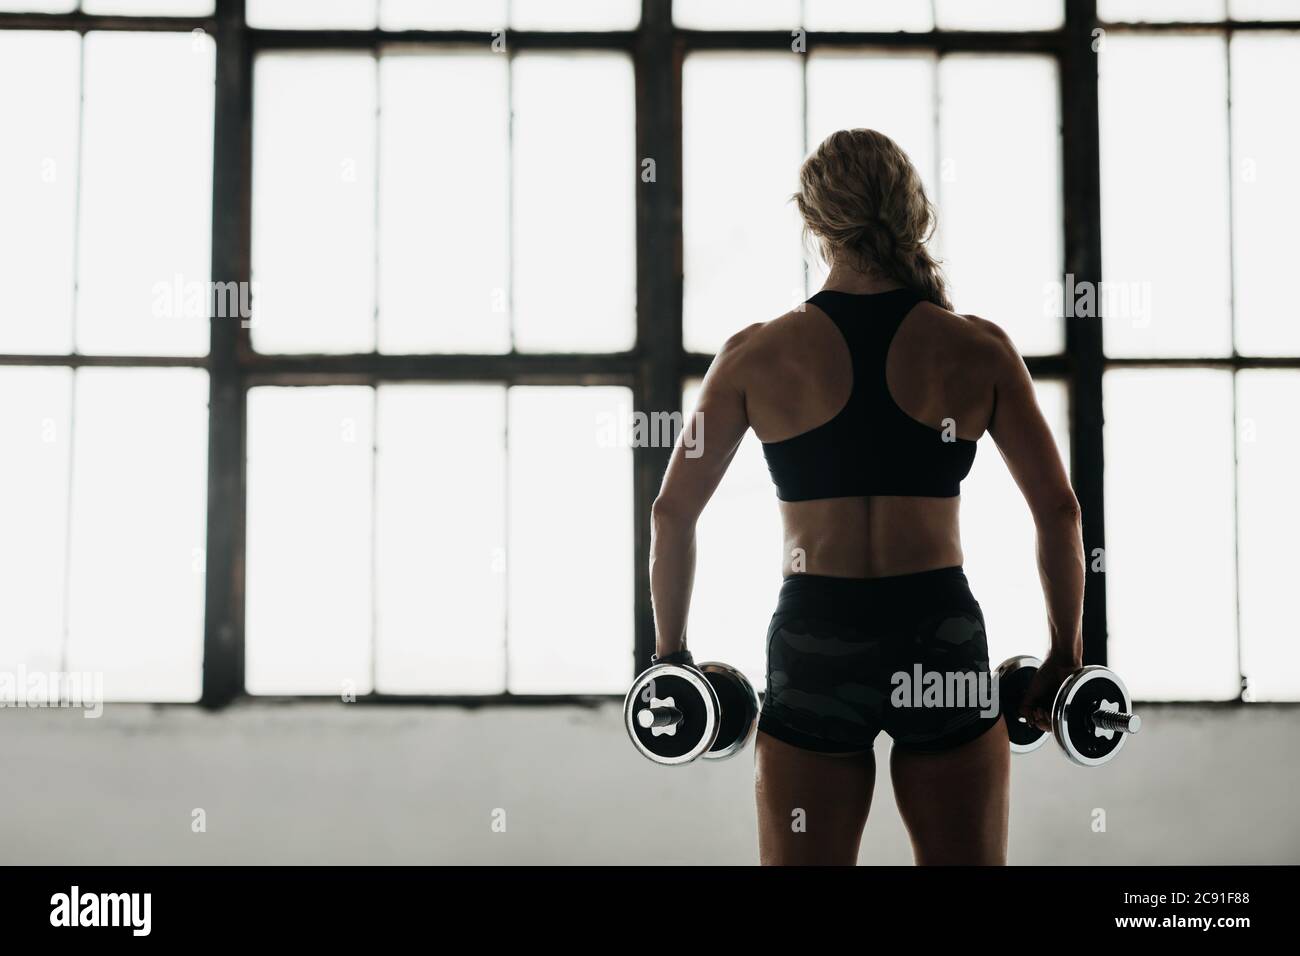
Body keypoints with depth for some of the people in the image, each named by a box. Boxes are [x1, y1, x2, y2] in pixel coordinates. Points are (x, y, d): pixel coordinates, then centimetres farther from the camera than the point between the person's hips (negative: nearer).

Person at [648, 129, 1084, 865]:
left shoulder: (758, 355, -1)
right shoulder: (979, 350, 0)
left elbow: (673, 512, 1)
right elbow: (1059, 511, 2)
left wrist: (672, 654, 11)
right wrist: (1067, 653, 12)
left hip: (814, 646, 0)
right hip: (944, 641, 0)